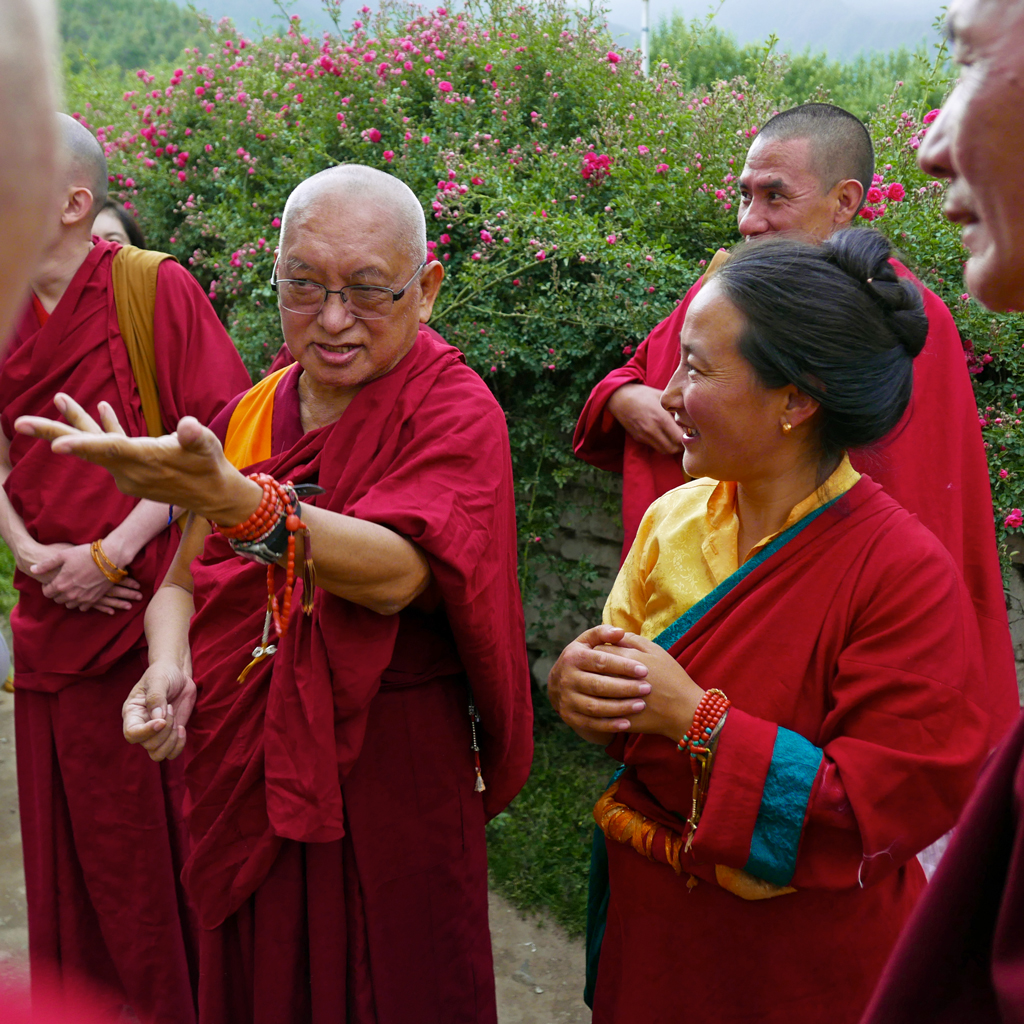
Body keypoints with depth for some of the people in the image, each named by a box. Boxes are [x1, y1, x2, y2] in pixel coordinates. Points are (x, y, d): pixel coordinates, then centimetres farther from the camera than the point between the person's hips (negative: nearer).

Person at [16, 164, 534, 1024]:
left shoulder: (455, 412, -13)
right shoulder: (251, 413, 5)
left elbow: (394, 573, -29)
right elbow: (185, 578, 7)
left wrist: (231, 497, -43)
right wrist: (170, 666, -15)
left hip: (392, 785, -5)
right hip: (247, 782, 5)